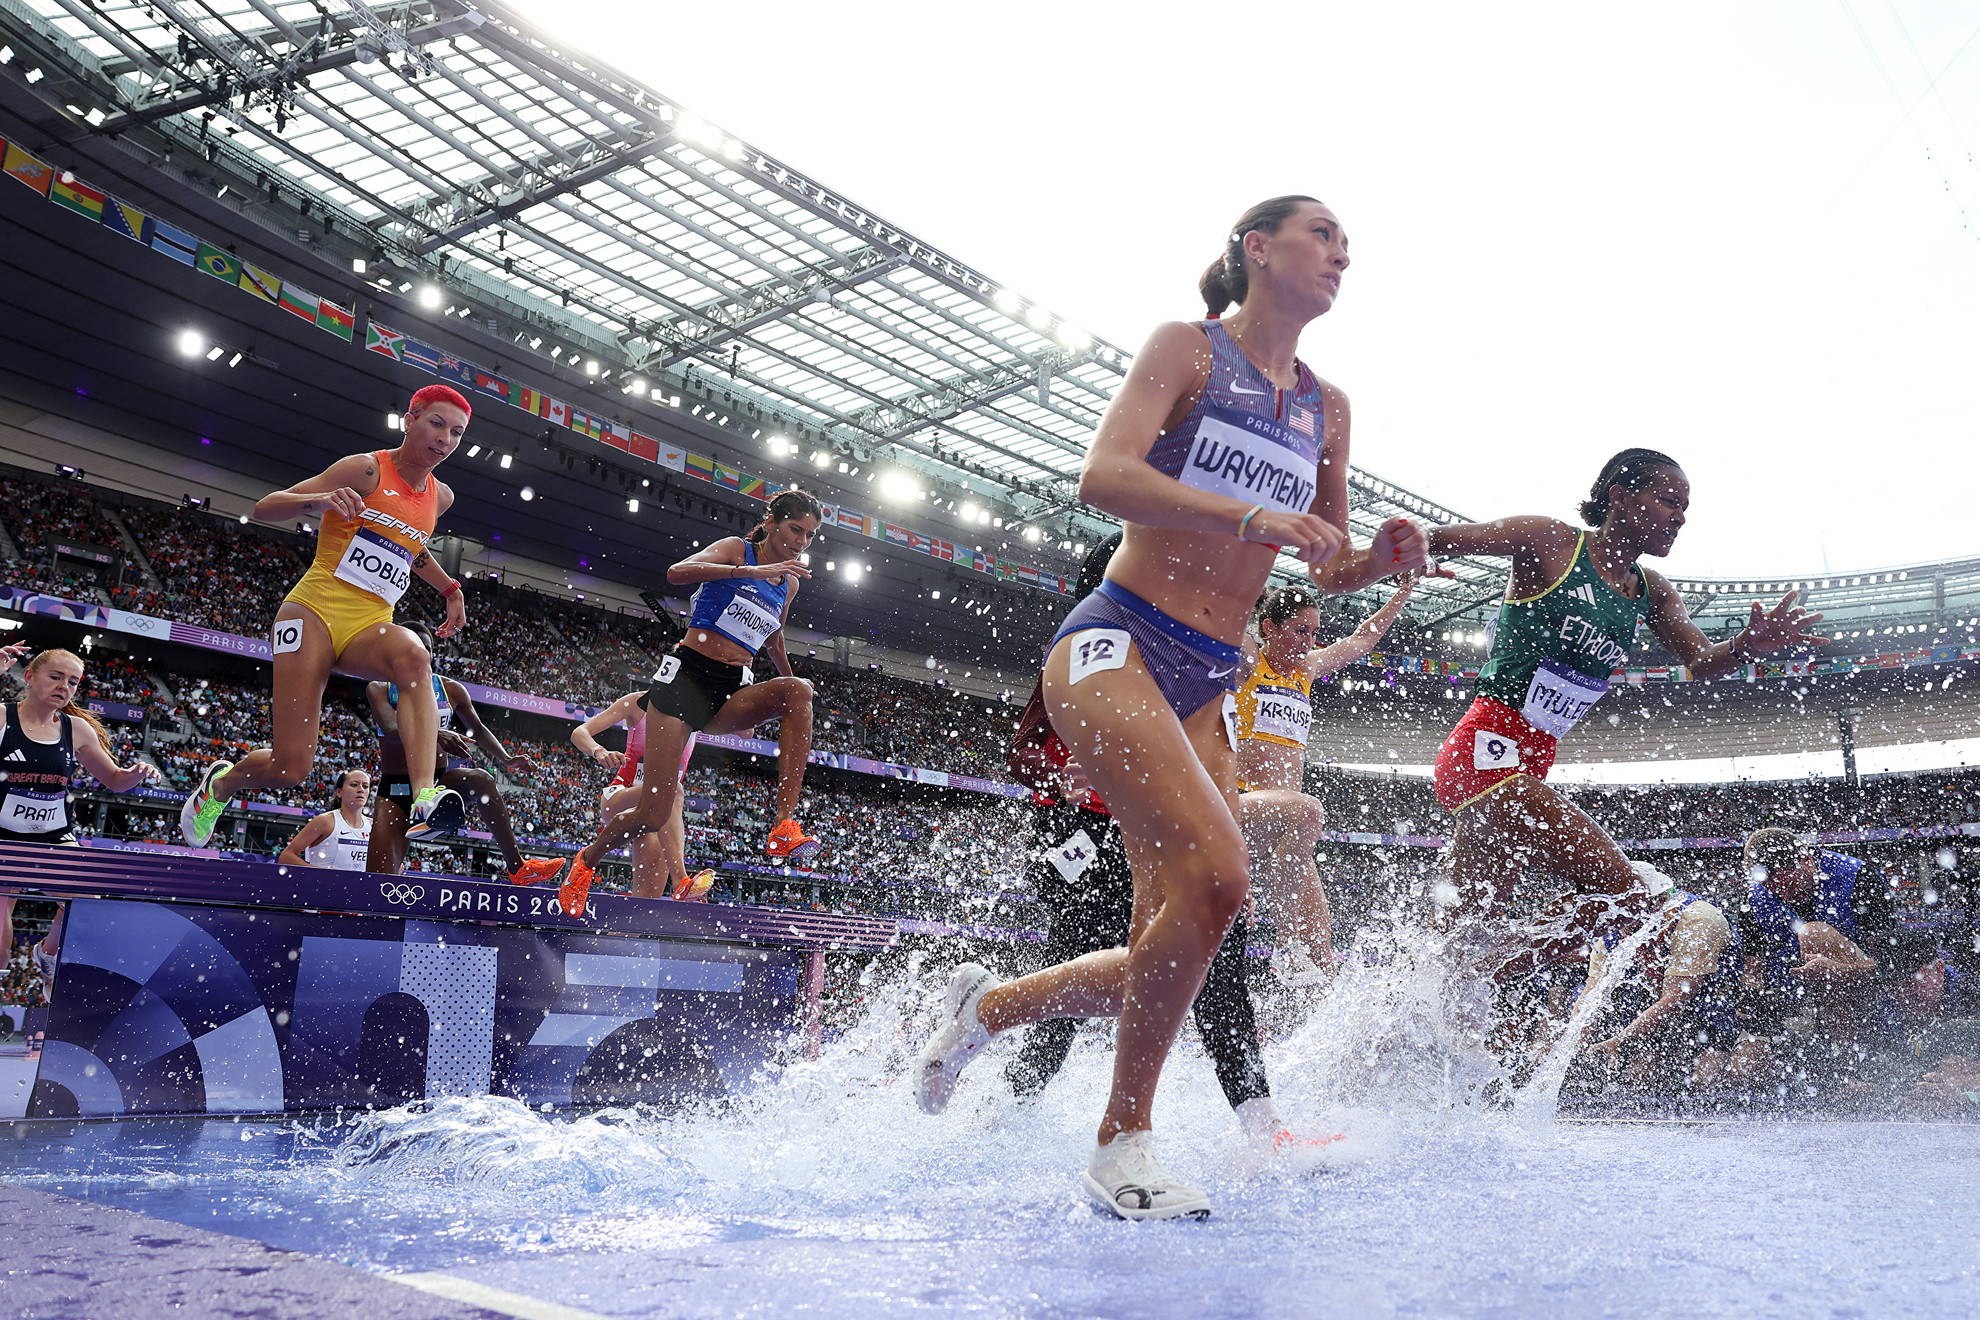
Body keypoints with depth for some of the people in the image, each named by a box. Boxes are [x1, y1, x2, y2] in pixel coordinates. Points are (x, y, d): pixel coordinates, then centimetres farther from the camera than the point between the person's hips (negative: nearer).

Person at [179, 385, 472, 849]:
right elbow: (266, 507, -7)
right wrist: (321, 499, -26)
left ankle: (425, 802, -48)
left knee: (412, 656, -36)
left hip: (371, 624, 5)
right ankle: (219, 783, 28)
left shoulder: (439, 497, 15)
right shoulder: (367, 470, -5)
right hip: (317, 611, -4)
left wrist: (450, 588, 27)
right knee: (290, 767, -10)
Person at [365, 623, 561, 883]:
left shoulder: (450, 690, 3)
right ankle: (399, 867, 18)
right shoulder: (380, 689, -5)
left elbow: (477, 729, 16)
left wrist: (506, 760, -2)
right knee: (379, 881, -19)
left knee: (480, 780, -34)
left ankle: (518, 867, -30)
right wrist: (435, 735, -44)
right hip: (395, 787, -2)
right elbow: (392, 730, -24)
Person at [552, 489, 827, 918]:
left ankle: (785, 825, -33)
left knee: (799, 690, -30)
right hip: (686, 676, -5)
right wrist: (753, 572, -28)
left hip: (733, 691, 5)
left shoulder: (789, 583, 16)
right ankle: (588, 859, 24)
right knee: (653, 814, -10)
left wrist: (787, 682, 45)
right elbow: (678, 572, -21)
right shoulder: (736, 549, -1)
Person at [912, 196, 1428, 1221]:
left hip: (1204, 686, 7)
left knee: (1168, 958, 1)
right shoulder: (1187, 348, 1)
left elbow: (1327, 572, 22)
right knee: (1216, 877, -26)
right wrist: (1249, 515, -26)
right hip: (1115, 643, -7)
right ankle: (1121, 1144, -9)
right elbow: (1103, 475, -15)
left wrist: (1380, 561, 0)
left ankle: (985, 1005, 27)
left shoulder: (1328, 409, 18)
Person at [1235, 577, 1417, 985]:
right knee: (1305, 811, -40)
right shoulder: (1247, 660, 3)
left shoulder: (1307, 668, 22)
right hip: (1237, 804, -7)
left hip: (1281, 829, 7)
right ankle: (1286, 947, -31)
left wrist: (1406, 590, 37)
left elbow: (1362, 639, 35)